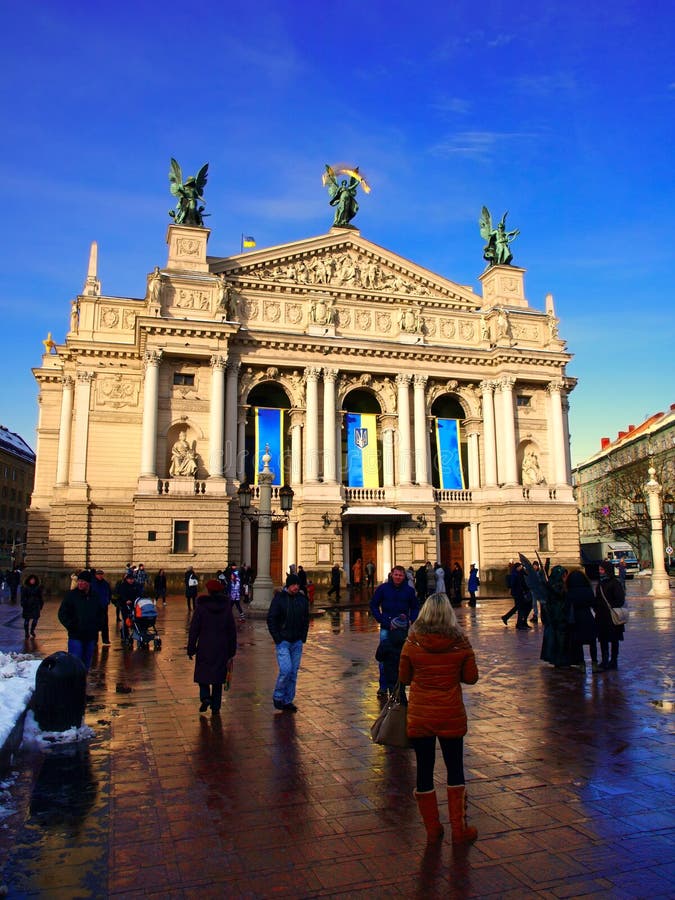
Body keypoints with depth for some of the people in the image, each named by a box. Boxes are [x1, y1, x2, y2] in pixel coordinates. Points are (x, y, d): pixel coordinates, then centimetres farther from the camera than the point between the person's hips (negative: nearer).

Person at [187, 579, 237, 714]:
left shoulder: (201, 607, -7)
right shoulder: (226, 607, 2)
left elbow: (194, 629, -6)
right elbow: (232, 631, 5)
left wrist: (191, 649, 1)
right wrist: (231, 652, 11)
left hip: (204, 648, -2)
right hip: (221, 648, 3)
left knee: (202, 673, 13)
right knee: (218, 678, 10)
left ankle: (205, 697, -8)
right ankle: (215, 707, 11)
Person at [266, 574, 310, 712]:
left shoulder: (303, 599, 4)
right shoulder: (279, 598, -8)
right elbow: (271, 619, -5)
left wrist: (303, 637, 5)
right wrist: (277, 638, -10)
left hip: (297, 642, 4)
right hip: (283, 641, -4)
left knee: (294, 672, 7)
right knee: (286, 670, -13)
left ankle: (288, 701, 20)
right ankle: (278, 697, 8)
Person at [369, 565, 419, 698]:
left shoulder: (409, 590, 1)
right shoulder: (383, 588, -3)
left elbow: (415, 608, 12)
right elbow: (374, 605, 3)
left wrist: (411, 621, -4)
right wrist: (382, 620, -7)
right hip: (386, 628, -1)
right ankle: (383, 686, 9)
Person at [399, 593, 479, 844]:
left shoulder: (412, 642, -11)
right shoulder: (459, 641, -11)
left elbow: (404, 678, -1)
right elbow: (471, 677, -2)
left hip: (419, 717, 0)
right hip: (451, 715, 0)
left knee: (424, 770, 13)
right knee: (455, 769, 16)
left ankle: (433, 829, 24)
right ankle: (459, 829, 23)